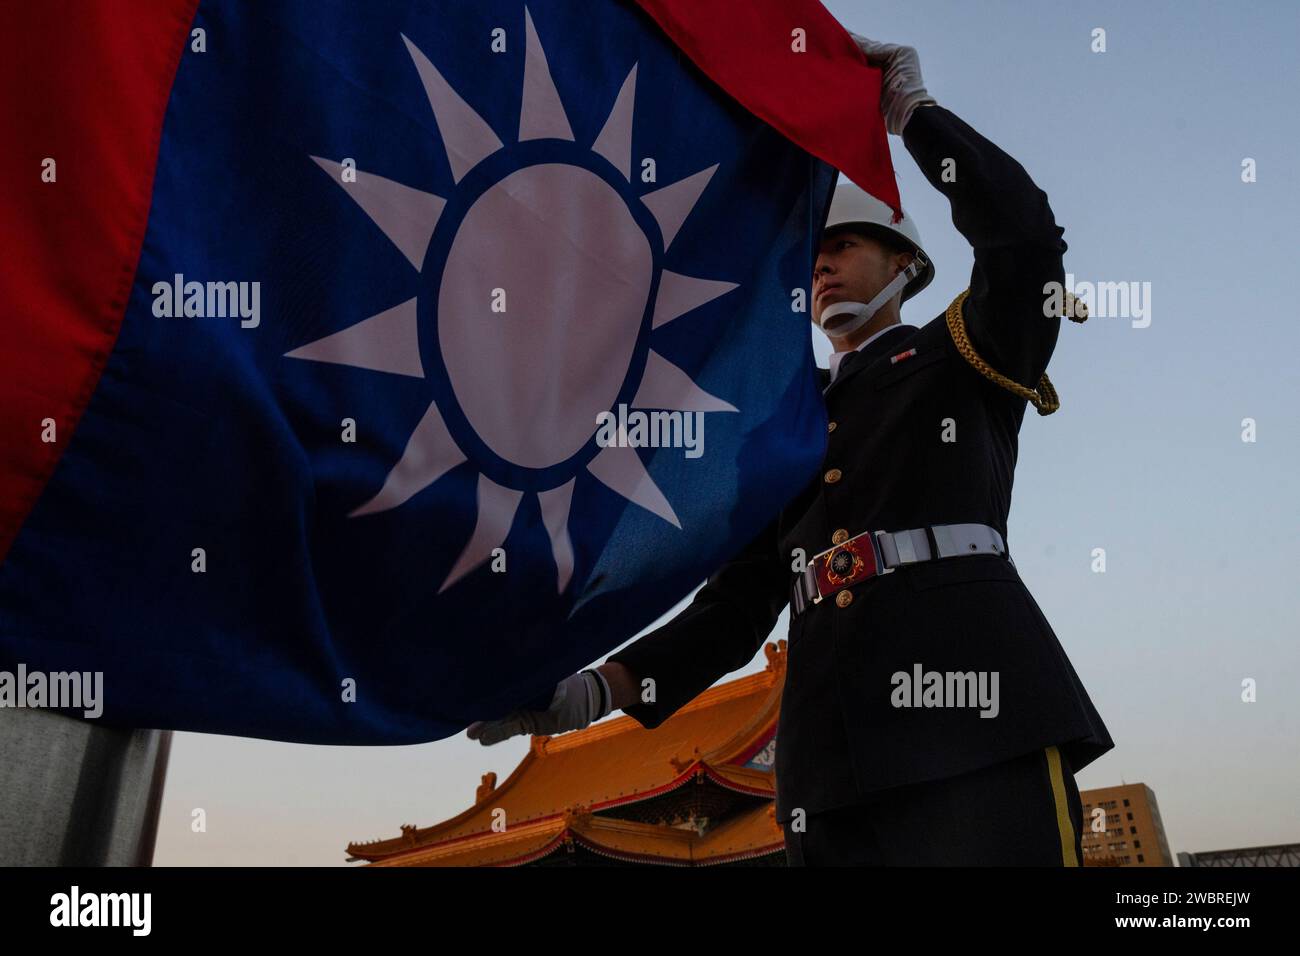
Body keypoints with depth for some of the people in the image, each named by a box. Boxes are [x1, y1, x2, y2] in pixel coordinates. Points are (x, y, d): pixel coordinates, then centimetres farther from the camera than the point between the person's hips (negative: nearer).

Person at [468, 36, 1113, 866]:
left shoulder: (963, 360, 18)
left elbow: (1024, 232, -3)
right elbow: (737, 604, 22)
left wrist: (910, 109, 7)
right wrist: (596, 690, 8)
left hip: (973, 706, -4)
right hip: (834, 757, 5)